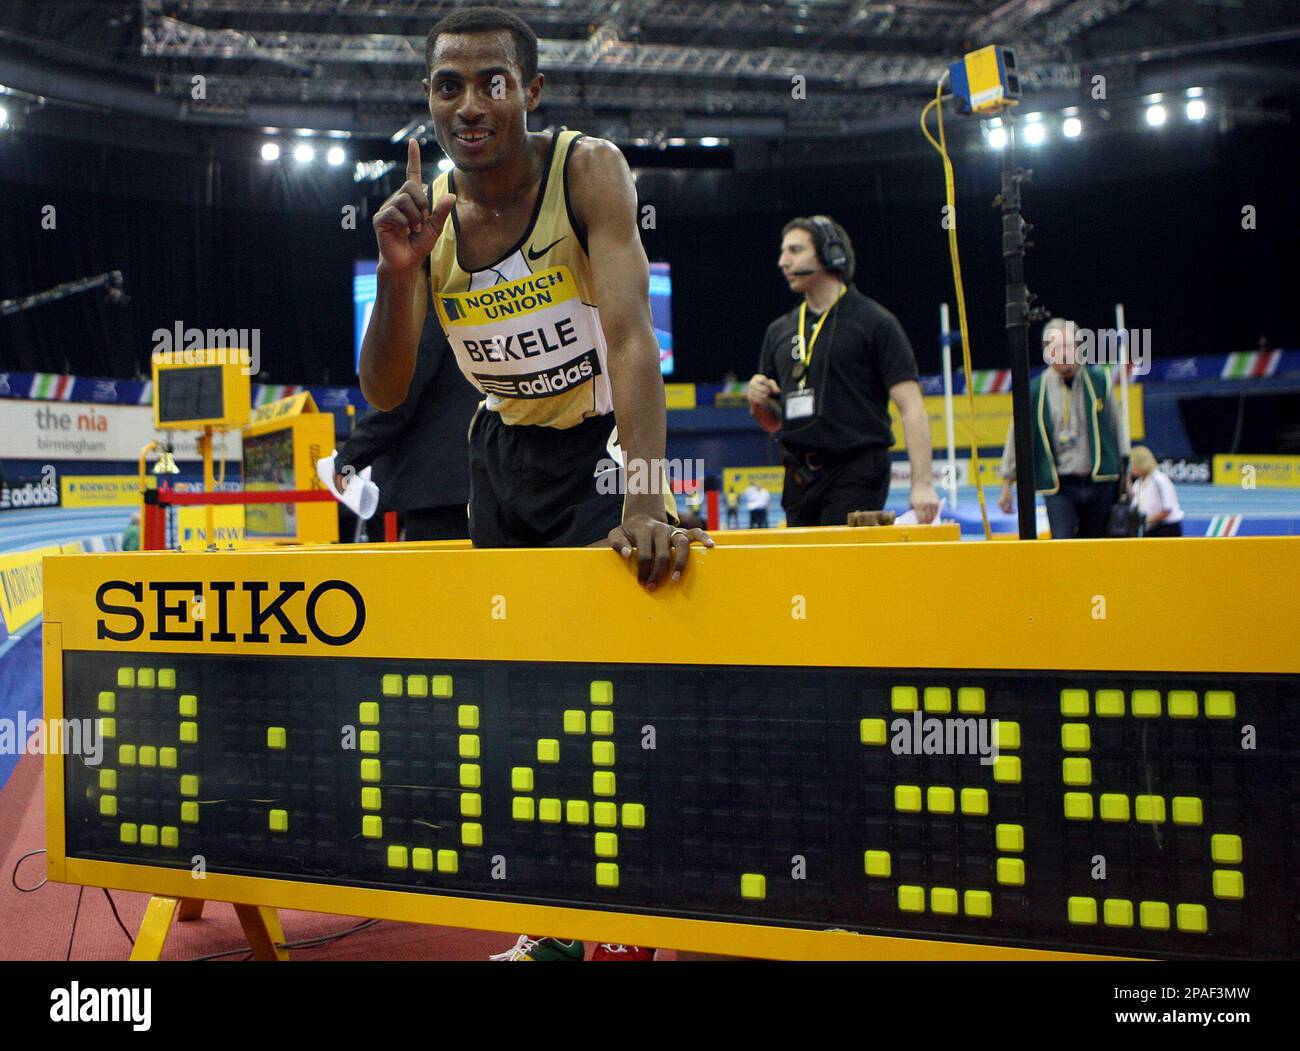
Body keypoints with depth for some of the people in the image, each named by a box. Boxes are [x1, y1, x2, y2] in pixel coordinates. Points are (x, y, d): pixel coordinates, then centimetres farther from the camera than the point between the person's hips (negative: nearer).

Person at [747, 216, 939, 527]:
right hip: (798, 476, 6)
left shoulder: (875, 322, -1)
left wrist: (922, 484, -16)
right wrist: (757, 400, -1)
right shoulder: (779, 331, 16)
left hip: (856, 475, -6)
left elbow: (911, 408, -7)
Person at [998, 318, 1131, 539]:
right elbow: (1016, 438, 5)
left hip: (1100, 482, 2)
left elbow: (1116, 428, 13)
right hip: (1058, 486, -2)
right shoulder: (1034, 391, -2)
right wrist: (1007, 485, 7)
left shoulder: (1100, 381, 4)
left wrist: (1124, 473, 14)